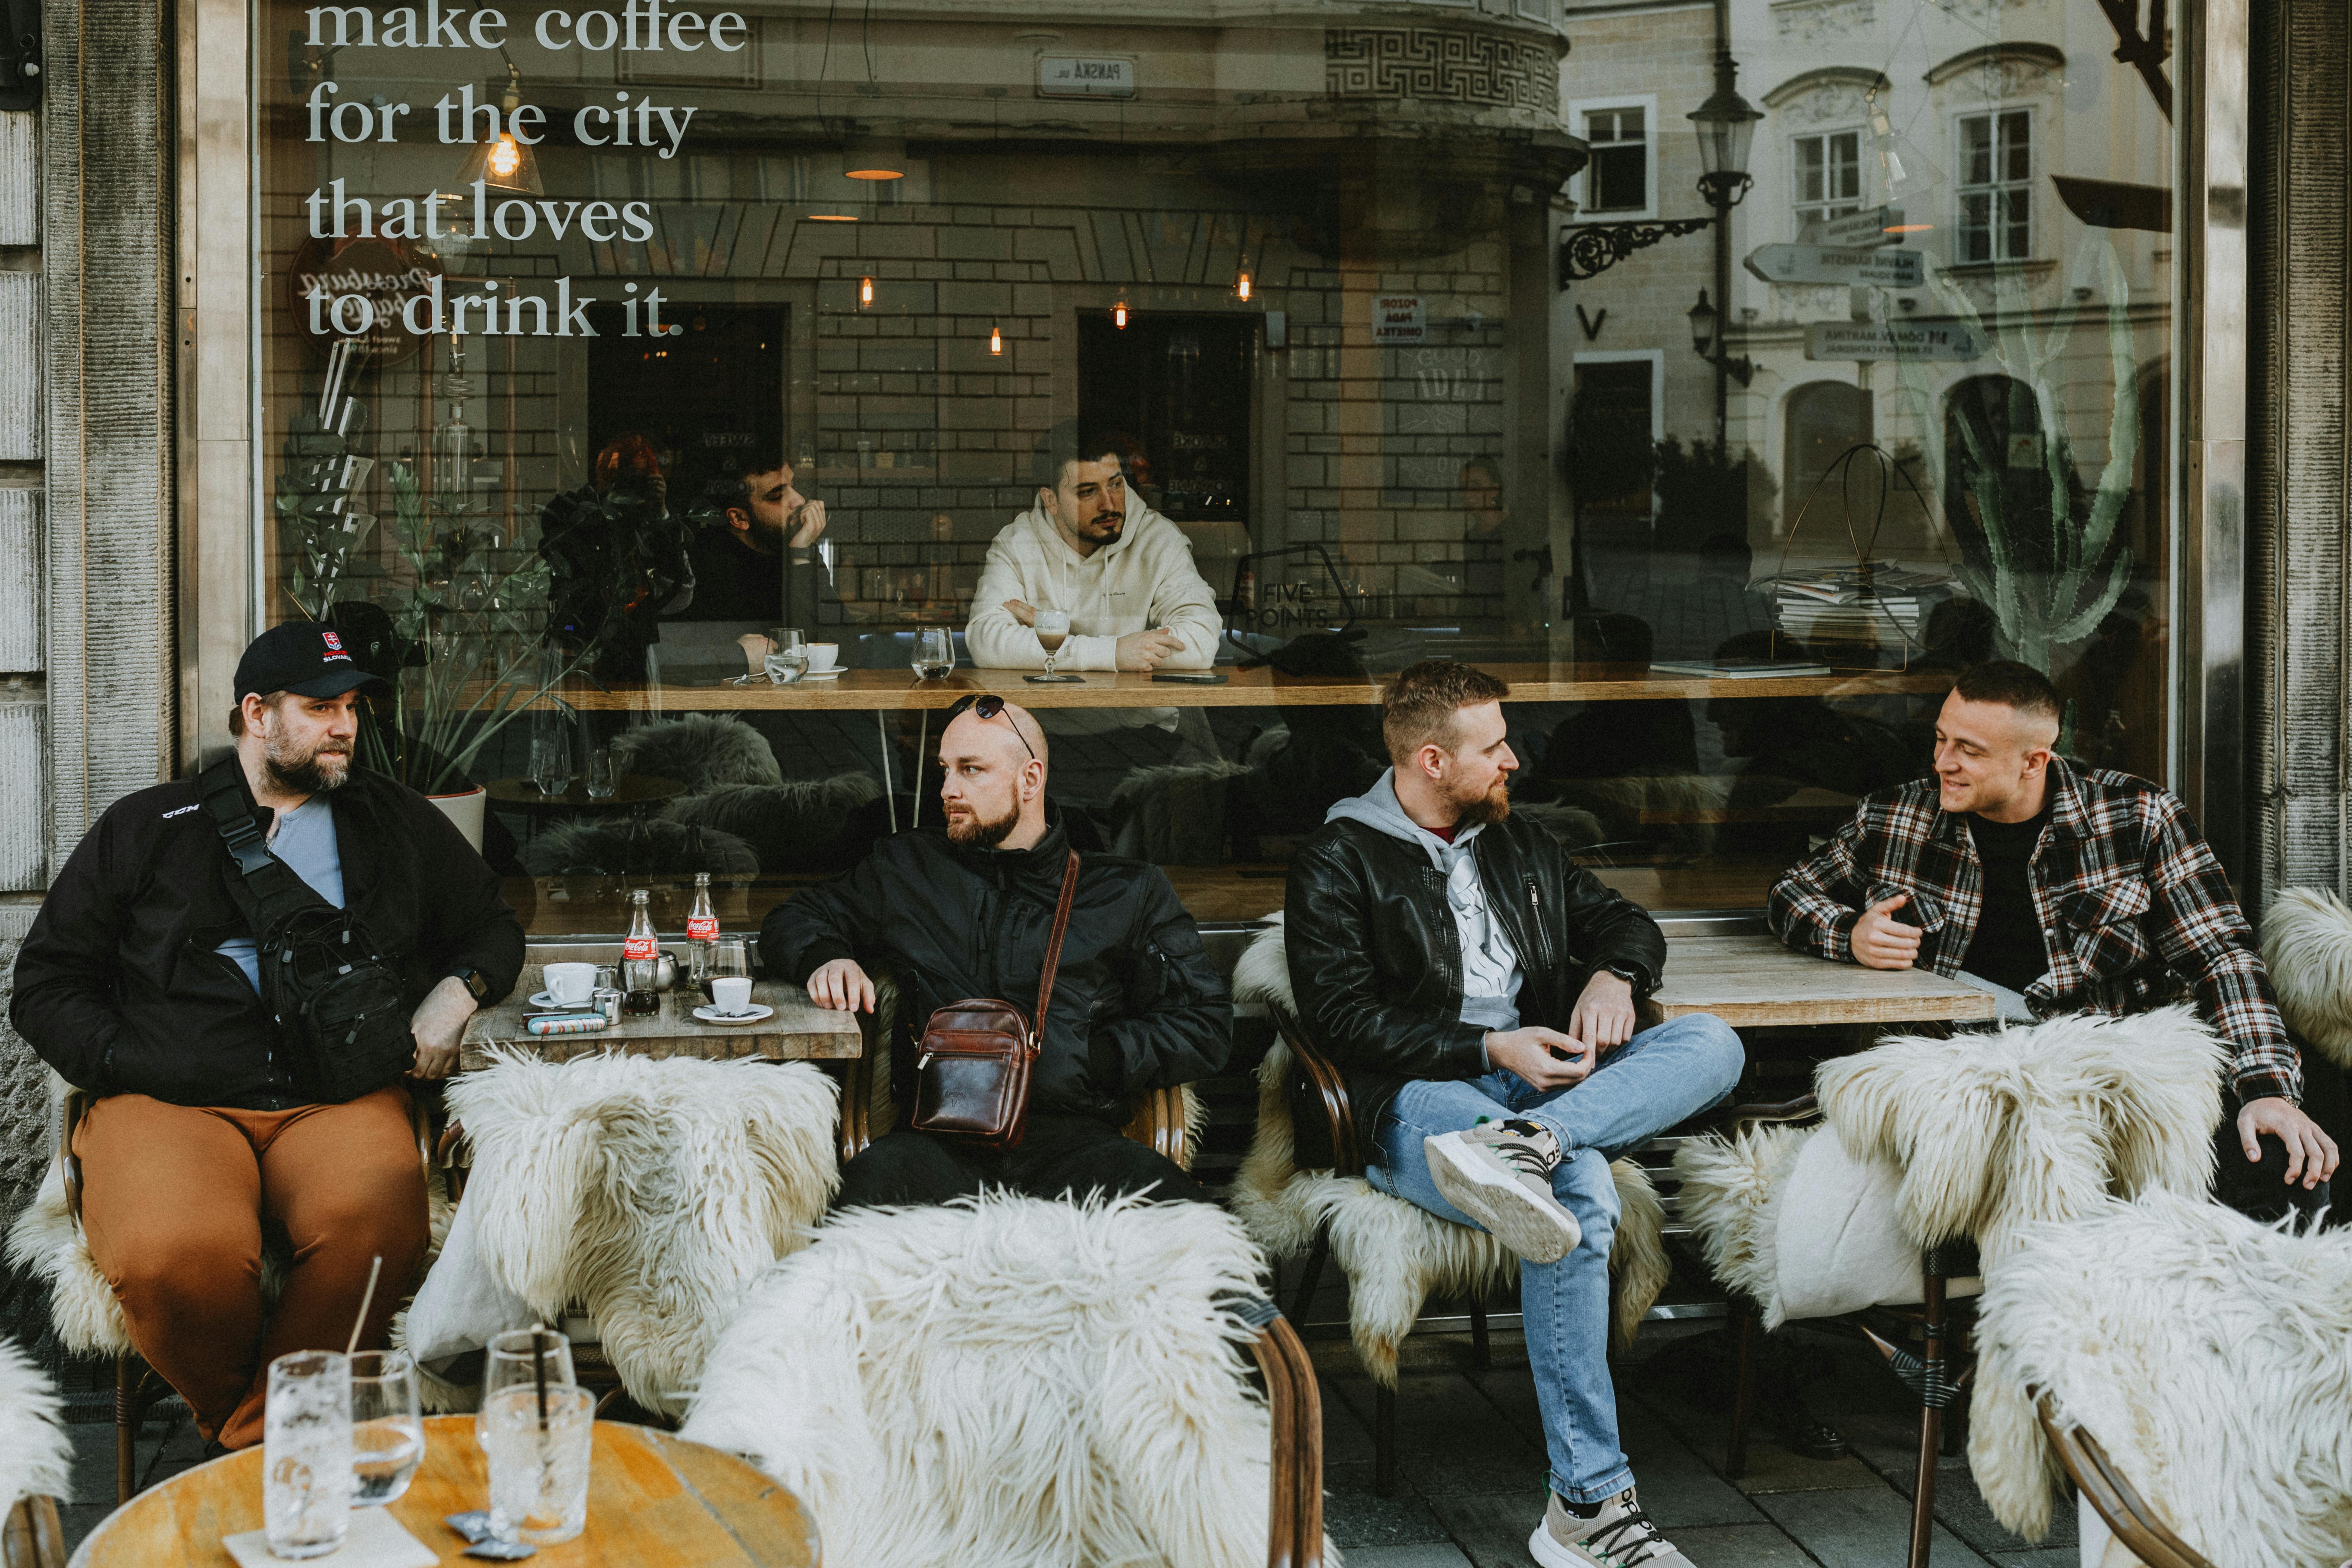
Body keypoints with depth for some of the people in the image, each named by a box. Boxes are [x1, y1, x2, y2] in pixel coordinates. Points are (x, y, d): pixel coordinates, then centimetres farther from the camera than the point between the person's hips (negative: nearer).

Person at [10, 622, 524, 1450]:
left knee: (379, 1215, -37)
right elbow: (46, 983, 18)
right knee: (179, 1254, -37)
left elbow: (492, 924, 35)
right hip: (170, 1101, -1)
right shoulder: (146, 828, 18)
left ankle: (258, 1444, -17)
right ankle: (229, 1424, -4)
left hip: (338, 1094, 1)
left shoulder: (394, 819, 23)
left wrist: (457, 991, 12)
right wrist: (129, 1061, 0)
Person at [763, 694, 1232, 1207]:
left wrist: (1081, 1055, -4)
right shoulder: (909, 869, 22)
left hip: (1076, 1138, 0)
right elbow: (791, 922, 33)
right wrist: (826, 958, 7)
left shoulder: (1131, 891, 16)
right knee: (869, 1188, -37)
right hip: (941, 1138, 1)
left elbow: (1207, 1029, 11)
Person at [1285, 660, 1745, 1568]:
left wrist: (1613, 976, 3)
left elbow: (1622, 920, 29)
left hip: (1547, 1079, 6)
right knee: (1583, 1195, -36)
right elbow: (1342, 1015, -5)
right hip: (1418, 1095, -6)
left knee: (1713, 1045, -20)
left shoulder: (1519, 846, 25)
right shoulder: (1338, 863, 5)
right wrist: (1489, 1049, -13)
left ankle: (1523, 1143, -42)